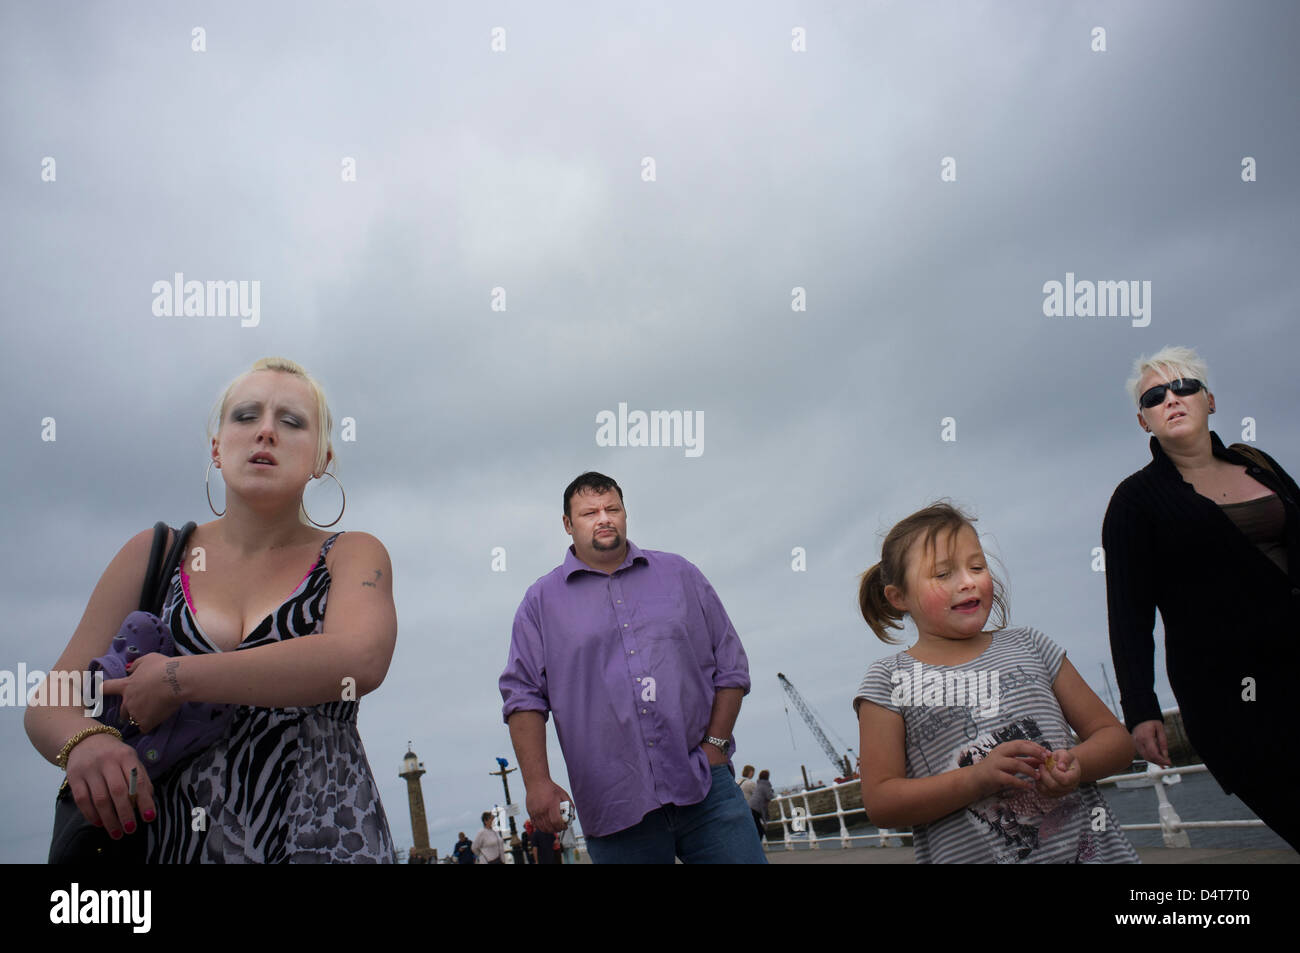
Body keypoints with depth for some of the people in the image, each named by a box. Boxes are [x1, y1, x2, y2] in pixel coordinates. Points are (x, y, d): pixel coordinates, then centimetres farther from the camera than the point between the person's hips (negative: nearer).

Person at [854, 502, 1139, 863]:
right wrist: (979, 778, -21)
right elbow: (880, 803, -9)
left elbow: (1115, 737, 8)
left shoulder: (1028, 646, 6)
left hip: (1089, 848, 2)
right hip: (970, 856, -2)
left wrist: (1076, 764, -13)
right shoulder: (890, 681, -3)